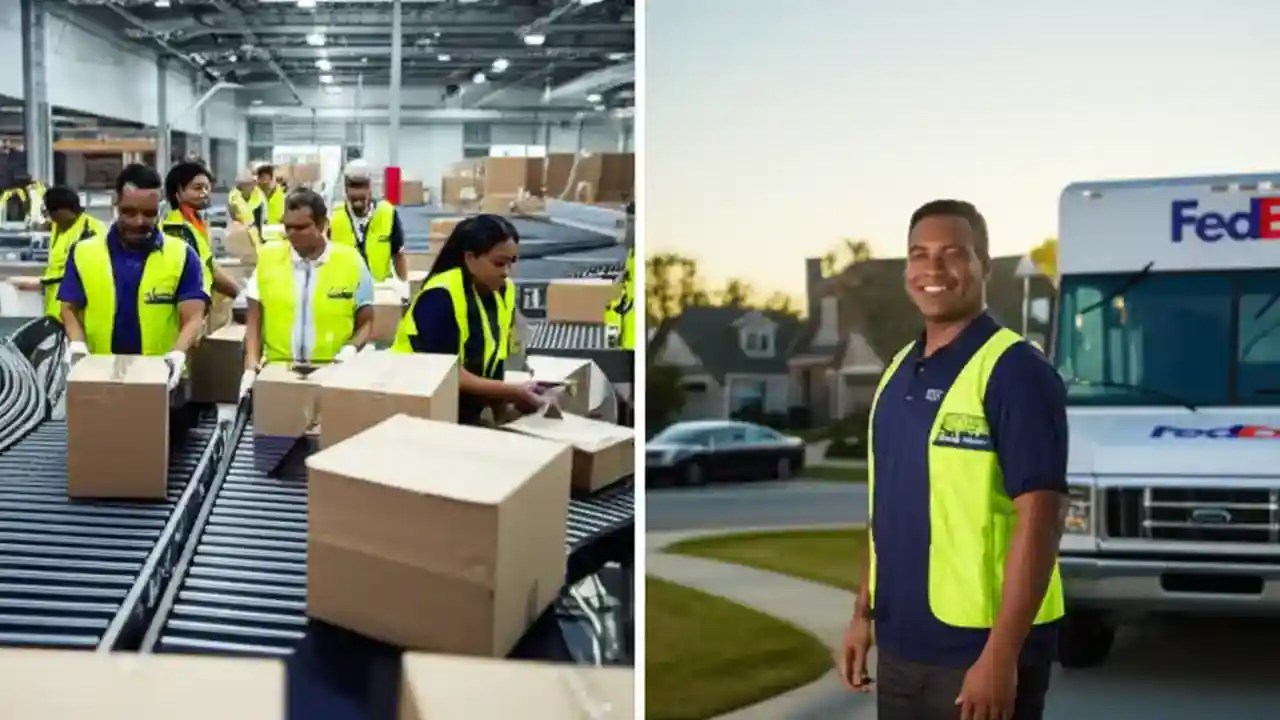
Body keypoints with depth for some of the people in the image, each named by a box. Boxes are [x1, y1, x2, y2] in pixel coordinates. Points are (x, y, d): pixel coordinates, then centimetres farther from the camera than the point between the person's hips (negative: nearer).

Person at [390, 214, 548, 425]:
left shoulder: (504, 291, 0)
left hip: (464, 412, 7)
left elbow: (492, 358, 5)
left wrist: (501, 399, -11)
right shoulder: (441, 297, -21)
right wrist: (513, 392, -24)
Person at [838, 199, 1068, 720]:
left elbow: (1038, 521, -18)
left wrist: (1000, 655, -22)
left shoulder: (1014, 371, -13)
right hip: (900, 647, 8)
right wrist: (864, 613, 14)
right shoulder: (899, 371, 11)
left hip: (978, 649, -7)